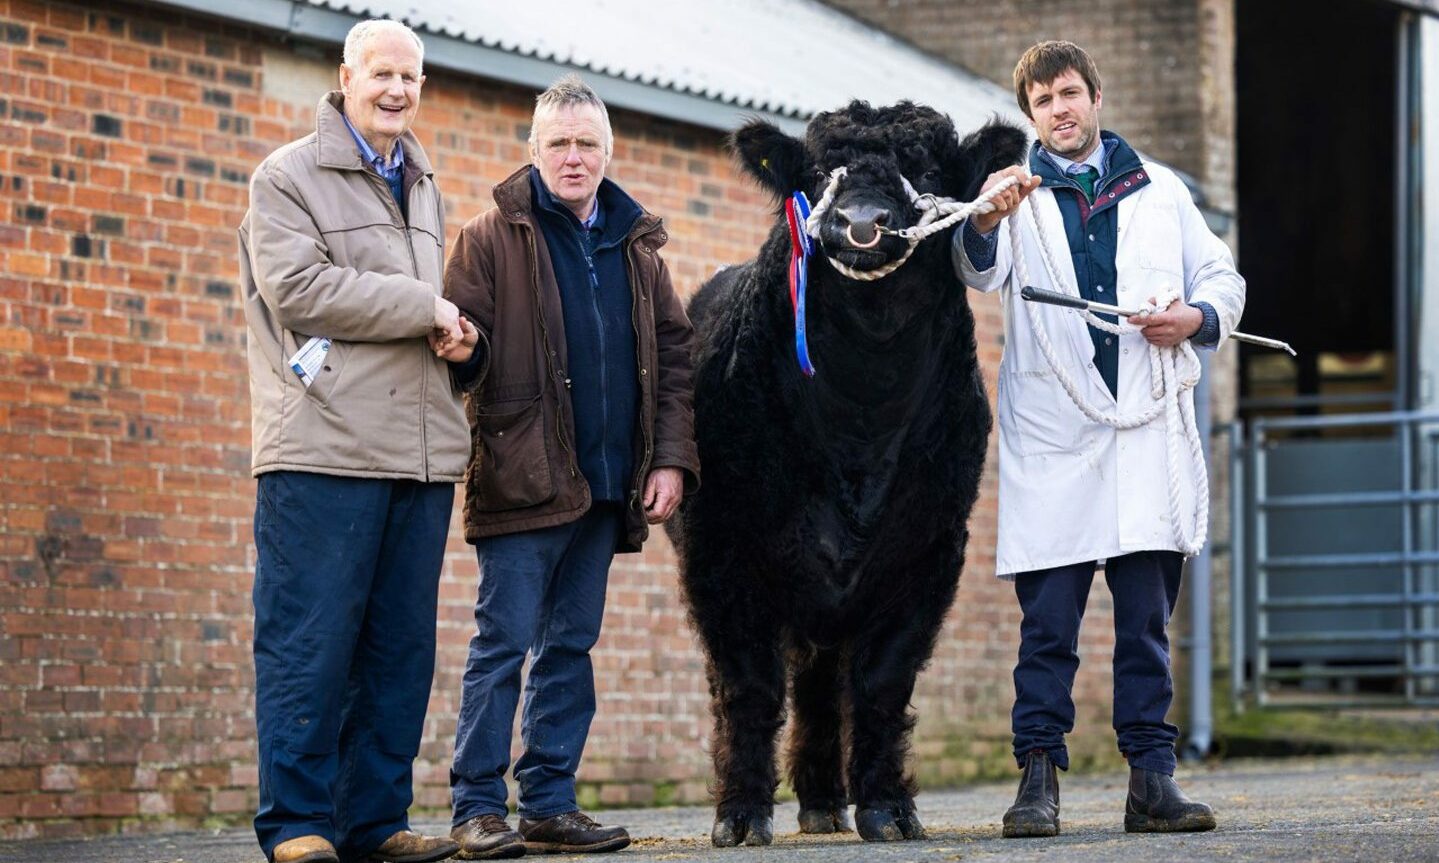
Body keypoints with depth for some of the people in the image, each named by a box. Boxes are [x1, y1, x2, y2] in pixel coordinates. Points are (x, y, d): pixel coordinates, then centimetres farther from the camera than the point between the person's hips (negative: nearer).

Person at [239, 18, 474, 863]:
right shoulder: (289, 177, 0)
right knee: (311, 644, -7)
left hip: (420, 451, 7)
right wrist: (422, 307, -9)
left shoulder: (425, 190, 22)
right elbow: (297, 288, -12)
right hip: (326, 446, -7)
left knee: (401, 647, 6)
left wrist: (454, 335, 7)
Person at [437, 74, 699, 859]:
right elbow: (464, 342, -5)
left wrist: (672, 458, 5)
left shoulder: (637, 244, 15)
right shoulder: (493, 236, 0)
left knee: (571, 645, 9)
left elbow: (674, 353, 15)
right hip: (522, 480, -5)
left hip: (608, 485, 5)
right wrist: (460, 345, -29)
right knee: (505, 640, -5)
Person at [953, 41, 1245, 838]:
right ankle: (1038, 777, -3)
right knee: (1047, 619, -4)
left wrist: (1198, 317, -3)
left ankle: (1152, 778, 4)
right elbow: (981, 269, -10)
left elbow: (1222, 279, 20)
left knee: (1147, 617, 2)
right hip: (1052, 438, -2)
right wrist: (985, 222, -33)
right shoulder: (1019, 197, 9)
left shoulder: (1159, 191, 17)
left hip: (1148, 433, 2)